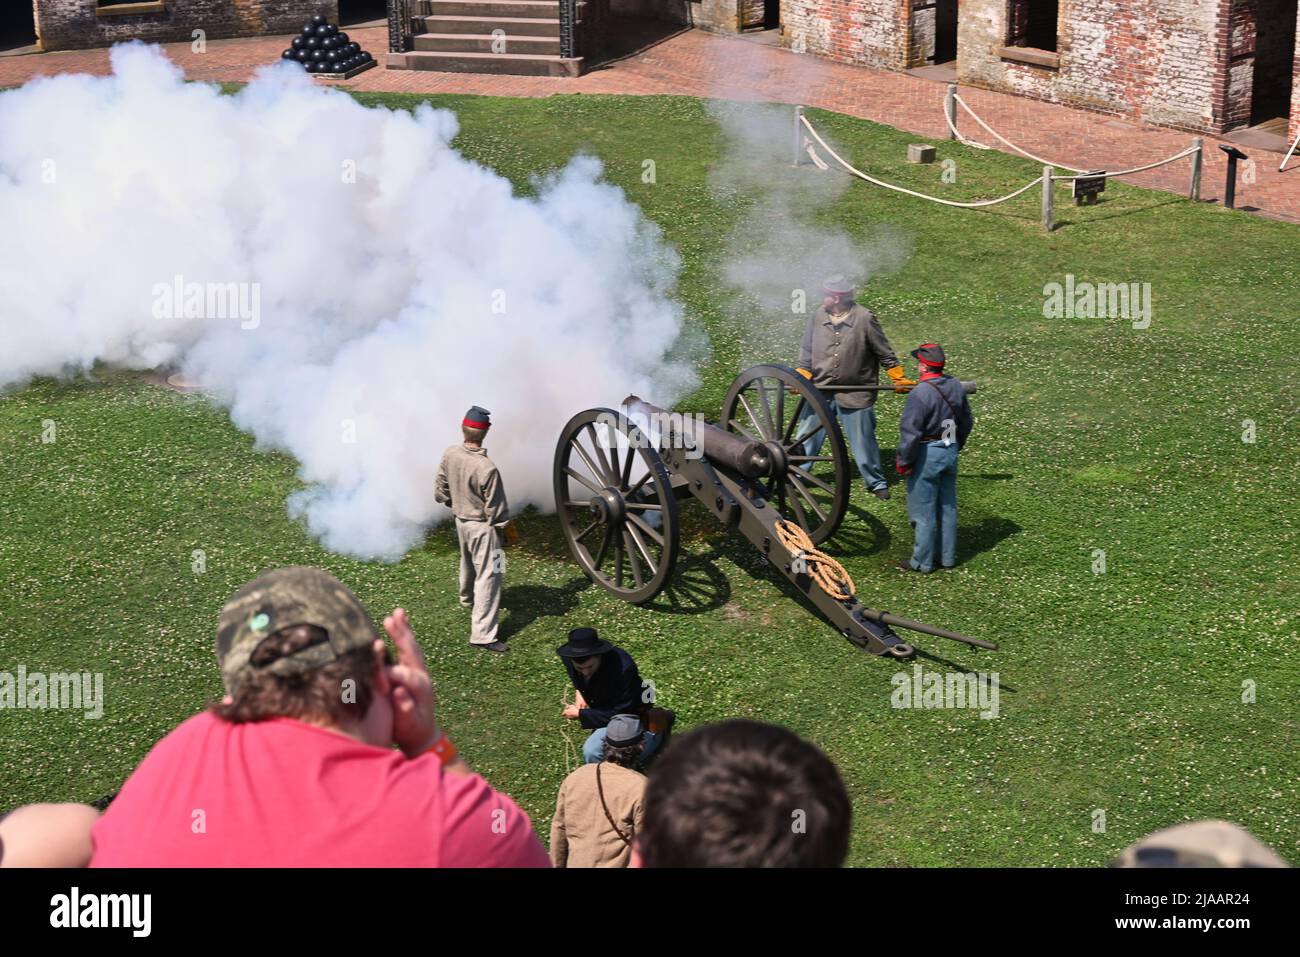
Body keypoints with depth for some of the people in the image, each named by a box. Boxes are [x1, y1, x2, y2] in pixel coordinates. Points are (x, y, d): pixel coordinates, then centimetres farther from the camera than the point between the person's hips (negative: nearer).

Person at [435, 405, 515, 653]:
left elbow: (441, 492, 5)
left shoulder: (449, 455, -10)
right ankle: (483, 634, -4)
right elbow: (496, 509, -20)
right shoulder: (486, 468, -30)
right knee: (488, 576, -2)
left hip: (461, 521, 7)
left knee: (469, 563, 32)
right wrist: (507, 529, -3)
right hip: (483, 526, -7)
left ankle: (468, 599, 59)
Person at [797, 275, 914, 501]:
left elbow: (885, 353, -4)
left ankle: (876, 482, 22)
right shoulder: (818, 316, -2)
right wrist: (801, 378, -7)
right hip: (820, 390, 3)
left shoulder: (865, 318, -12)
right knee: (806, 438, 10)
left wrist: (900, 379, -3)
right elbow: (806, 351, 5)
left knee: (863, 441, 6)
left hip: (856, 394, -3)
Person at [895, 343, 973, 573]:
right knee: (948, 506, 17)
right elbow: (967, 422, 13)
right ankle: (948, 556, 26)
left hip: (927, 455, -7)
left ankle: (922, 562, 13)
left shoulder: (920, 394, -23)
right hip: (950, 453, 7)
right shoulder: (956, 386, 2)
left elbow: (910, 433, -22)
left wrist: (903, 461, -11)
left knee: (924, 510, 4)